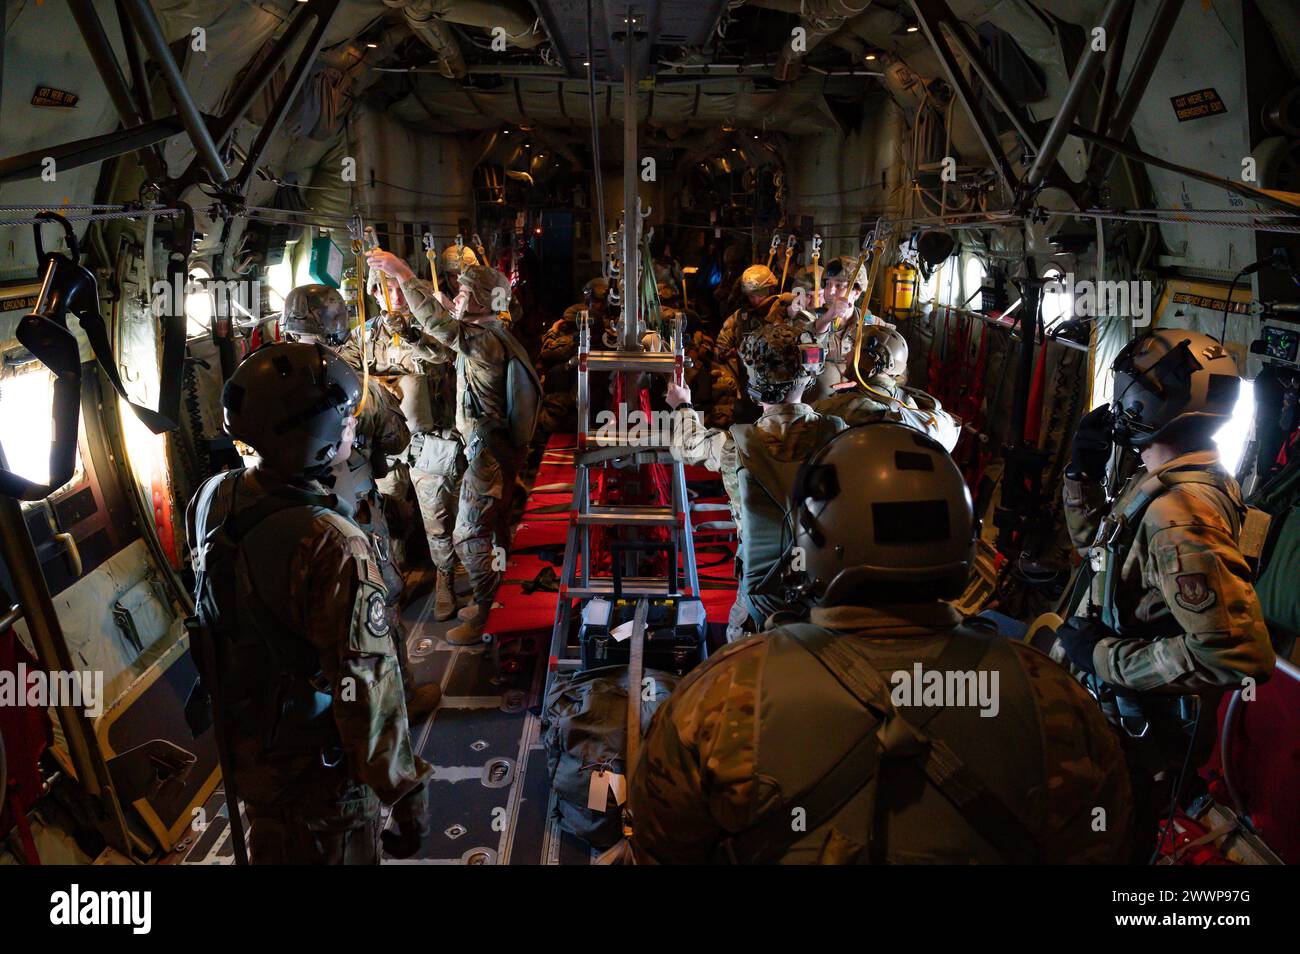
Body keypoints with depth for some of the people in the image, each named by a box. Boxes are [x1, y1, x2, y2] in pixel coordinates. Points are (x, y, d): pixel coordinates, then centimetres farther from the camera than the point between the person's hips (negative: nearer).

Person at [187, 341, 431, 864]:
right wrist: (404, 792, -19)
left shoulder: (212, 498, -9)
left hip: (239, 742, 7)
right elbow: (367, 688, -31)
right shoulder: (334, 547, -35)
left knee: (271, 848, 30)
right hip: (315, 769, -7)